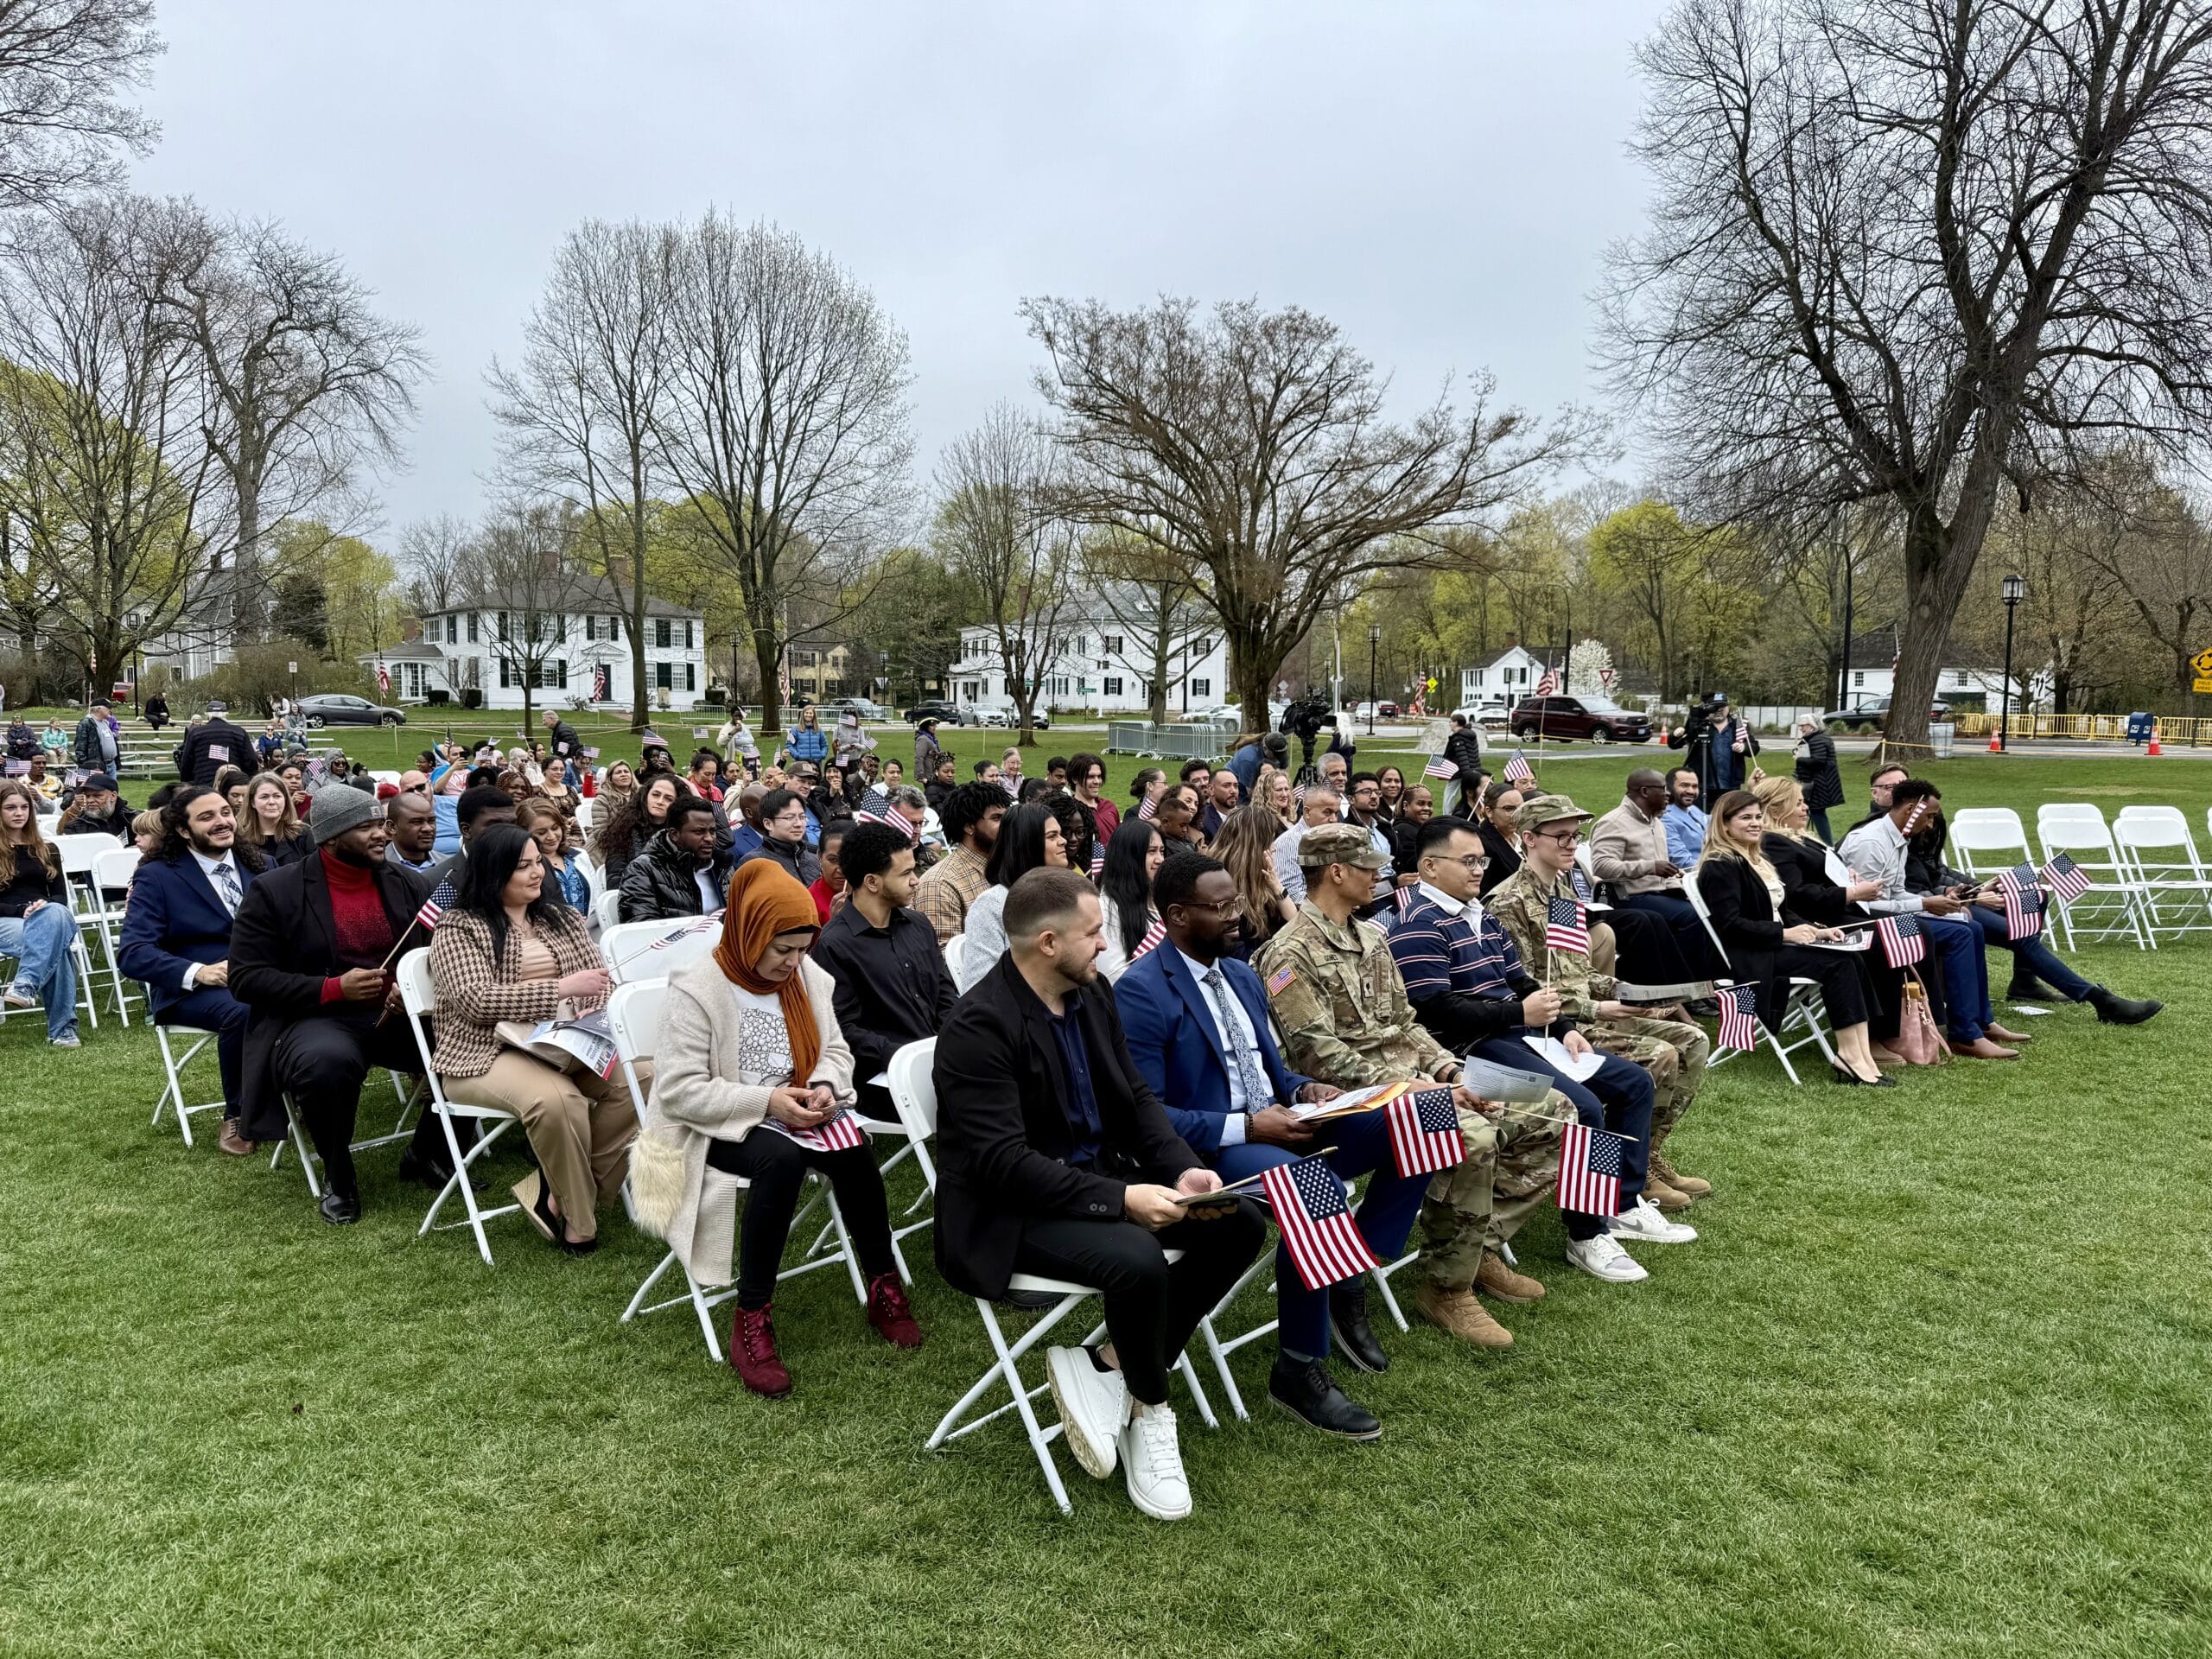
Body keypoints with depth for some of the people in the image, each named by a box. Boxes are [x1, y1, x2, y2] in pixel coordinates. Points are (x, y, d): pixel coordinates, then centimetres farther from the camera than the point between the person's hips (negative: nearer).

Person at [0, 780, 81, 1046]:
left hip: (49, 916, 2)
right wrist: (22, 910, -16)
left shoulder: (46, 849, 20)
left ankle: (25, 985, -54)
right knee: (55, 943, -38)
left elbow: (62, 896, 13)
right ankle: (62, 1027, -47)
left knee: (55, 914, -39)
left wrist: (45, 906, -11)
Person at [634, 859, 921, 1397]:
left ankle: (883, 1287, -9)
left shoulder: (808, 975, 5)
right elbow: (679, 1090, -17)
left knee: (853, 1149, -26)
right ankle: (751, 1321, -26)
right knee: (781, 1159, -36)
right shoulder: (696, 989, -13)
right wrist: (765, 1101, -25)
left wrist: (826, 1086, -12)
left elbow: (835, 1051, 12)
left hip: (793, 1114, 5)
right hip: (718, 1129, -5)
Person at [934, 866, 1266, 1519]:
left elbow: (1136, 1099, 7)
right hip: (1012, 1212, -8)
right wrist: (1121, 1199, -31)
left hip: (1100, 1179, 8)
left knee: (1240, 1223, -6)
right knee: (1137, 1260, -33)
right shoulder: (980, 1026, -22)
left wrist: (1184, 1170, -12)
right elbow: (1004, 1162, -27)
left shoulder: (1091, 996, 3)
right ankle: (1151, 1411, -2)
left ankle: (1109, 1367, -2)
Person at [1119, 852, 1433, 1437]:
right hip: (1211, 1147, -8)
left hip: (1276, 1125, 8)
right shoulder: (1141, 991, -12)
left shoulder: (1242, 976, 15)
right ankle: (1298, 1371, -14)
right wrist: (1244, 1126, -23)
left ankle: (1347, 1289, 3)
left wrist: (1304, 1089, -1)